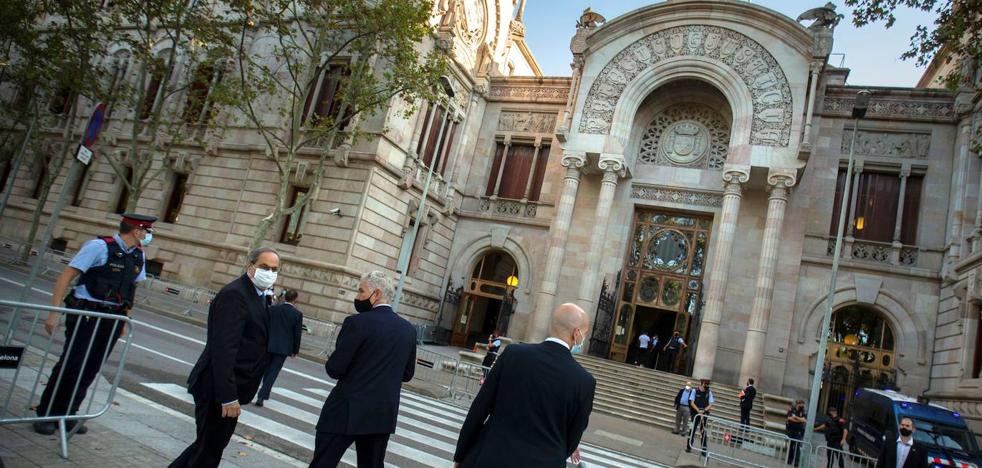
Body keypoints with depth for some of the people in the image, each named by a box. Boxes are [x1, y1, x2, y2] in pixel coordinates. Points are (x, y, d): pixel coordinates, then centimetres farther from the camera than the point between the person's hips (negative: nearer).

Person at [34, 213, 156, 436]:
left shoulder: (138, 255, 8)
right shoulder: (100, 246, -12)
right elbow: (65, 277, -12)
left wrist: (124, 318, 14)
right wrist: (54, 312, -16)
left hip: (112, 318, 6)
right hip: (86, 313, -6)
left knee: (91, 368, 8)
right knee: (70, 364, -2)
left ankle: (67, 414, 21)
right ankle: (46, 414, 15)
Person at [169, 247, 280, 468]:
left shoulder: (257, 295, 12)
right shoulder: (234, 294, -18)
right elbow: (223, 348, -24)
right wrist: (228, 396, -26)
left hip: (229, 388, 10)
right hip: (219, 389, -9)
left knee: (209, 445, 23)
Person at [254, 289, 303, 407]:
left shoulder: (273, 308, -2)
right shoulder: (297, 314, -9)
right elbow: (297, 334, -5)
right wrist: (295, 350, 6)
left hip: (269, 345, 3)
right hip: (284, 347, -3)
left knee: (267, 369, 21)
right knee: (273, 372, 2)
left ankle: (265, 392, 35)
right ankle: (261, 396, -6)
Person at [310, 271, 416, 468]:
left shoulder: (357, 322, -14)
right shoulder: (409, 329, 4)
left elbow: (334, 369, -13)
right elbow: (407, 374, 10)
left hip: (347, 411, -5)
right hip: (384, 414, 6)